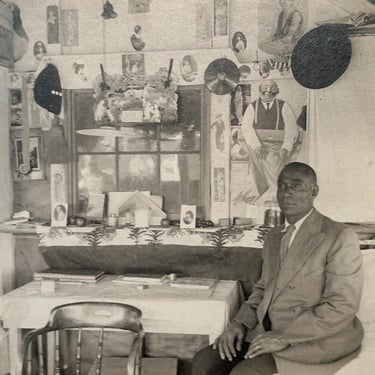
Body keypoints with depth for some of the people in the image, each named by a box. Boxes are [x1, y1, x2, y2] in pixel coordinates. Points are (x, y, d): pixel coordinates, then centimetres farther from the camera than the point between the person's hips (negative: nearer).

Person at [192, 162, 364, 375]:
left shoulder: (340, 237, -10)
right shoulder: (274, 236, 15)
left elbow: (342, 307, -15)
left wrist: (285, 337, -19)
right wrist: (240, 323, 1)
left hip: (311, 339, -6)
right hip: (267, 331, 7)